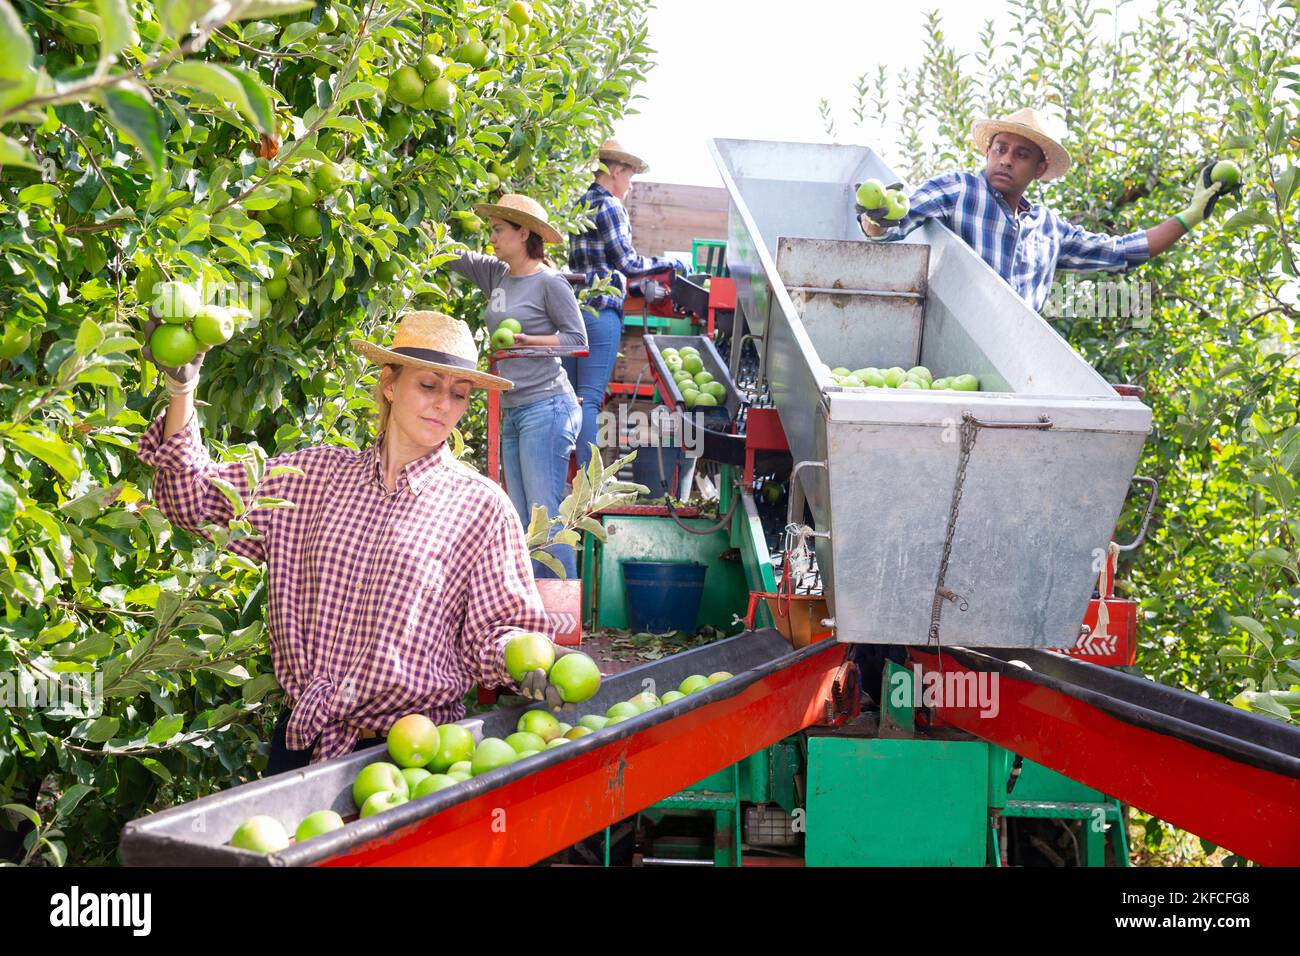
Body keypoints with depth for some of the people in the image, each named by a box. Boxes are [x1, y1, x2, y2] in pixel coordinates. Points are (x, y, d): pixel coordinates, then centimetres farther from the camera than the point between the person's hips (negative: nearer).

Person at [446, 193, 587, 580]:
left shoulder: (550, 282, -7)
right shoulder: (496, 274, 13)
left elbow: (577, 339, -7)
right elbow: (453, 256, 23)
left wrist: (527, 340, -15)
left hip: (546, 407, -8)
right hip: (512, 411, 8)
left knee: (545, 517, -11)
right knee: (523, 520, 9)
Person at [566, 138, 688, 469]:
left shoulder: (579, 205, 18)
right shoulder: (610, 206, -7)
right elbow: (627, 262, -9)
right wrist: (668, 263, 4)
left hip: (571, 306, 8)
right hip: (601, 309, -8)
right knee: (591, 397, -9)